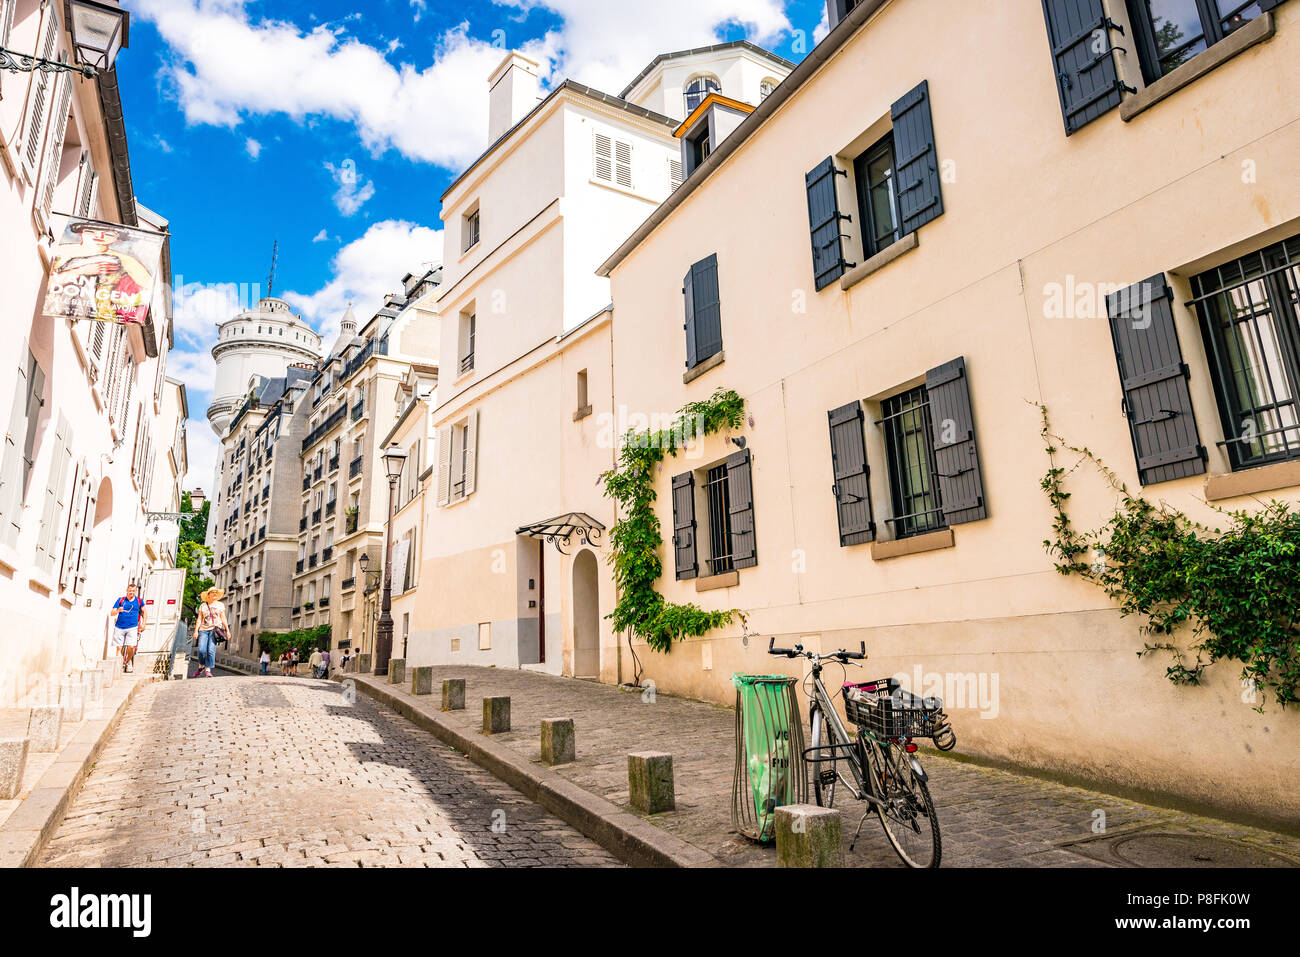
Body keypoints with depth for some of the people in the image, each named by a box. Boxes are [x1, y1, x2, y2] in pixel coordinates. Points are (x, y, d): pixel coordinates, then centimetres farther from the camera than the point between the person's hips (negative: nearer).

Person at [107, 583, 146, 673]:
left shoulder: (139, 600, 7)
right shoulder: (120, 600, 5)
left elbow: (144, 611, 19)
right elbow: (112, 613, 2)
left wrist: (143, 624, 13)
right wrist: (117, 611, -21)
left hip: (132, 628, -1)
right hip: (119, 627, 1)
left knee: (131, 647, -14)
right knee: (118, 647, -4)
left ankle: (128, 662, 12)